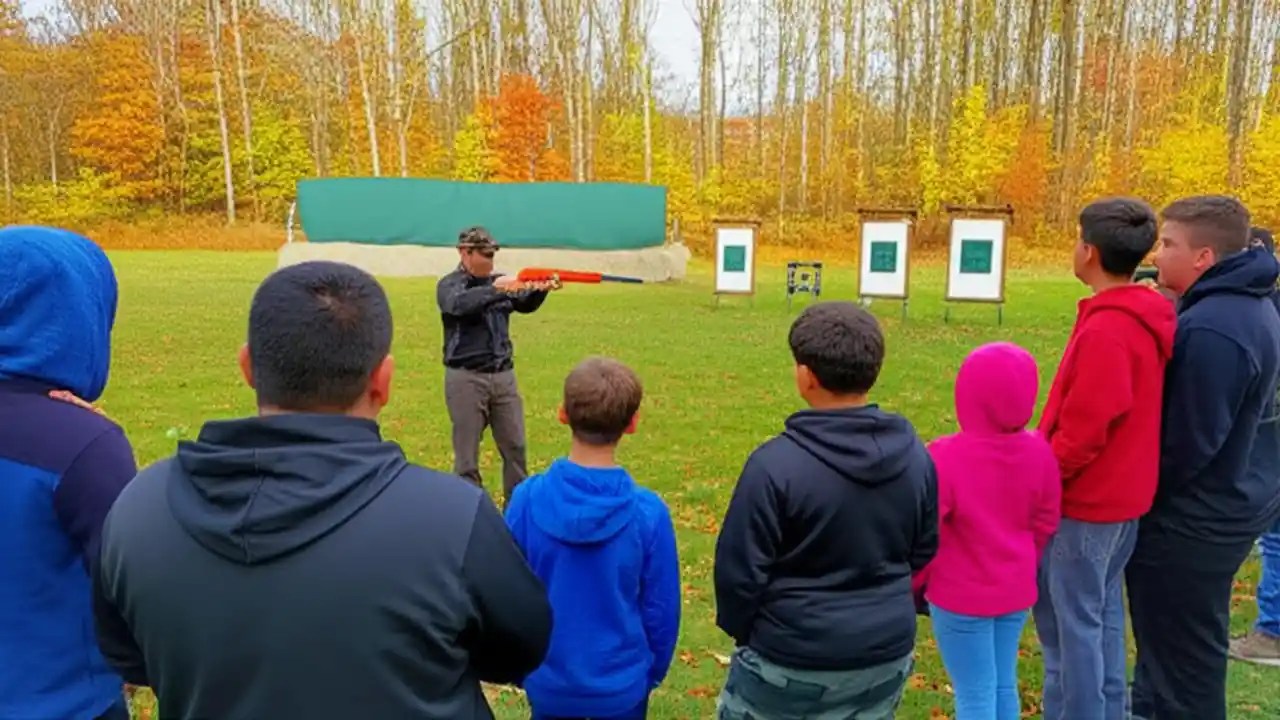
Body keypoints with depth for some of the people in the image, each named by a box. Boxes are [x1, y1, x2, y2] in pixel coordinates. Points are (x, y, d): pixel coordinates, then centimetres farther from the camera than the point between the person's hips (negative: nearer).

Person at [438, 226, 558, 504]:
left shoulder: (499, 281, 9)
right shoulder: (449, 285, -5)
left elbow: (525, 303, -5)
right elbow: (459, 305, -27)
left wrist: (540, 290, -26)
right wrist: (495, 289, -37)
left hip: (503, 375, 5)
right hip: (466, 378, -5)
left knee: (515, 446, 10)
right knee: (467, 452, 4)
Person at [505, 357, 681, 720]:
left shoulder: (526, 500, -19)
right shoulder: (649, 512, -22)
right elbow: (661, 610, -11)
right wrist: (653, 672, 8)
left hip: (548, 680, 2)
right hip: (621, 683, -1)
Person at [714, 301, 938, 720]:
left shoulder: (776, 464, -24)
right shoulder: (914, 455, -4)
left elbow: (739, 569, -16)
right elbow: (923, 552, 8)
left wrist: (740, 630, 3)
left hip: (791, 661, -5)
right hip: (887, 653, 6)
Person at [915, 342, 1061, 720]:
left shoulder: (946, 458, -26)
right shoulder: (1038, 452, -8)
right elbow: (1045, 524, 4)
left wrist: (910, 585, 1)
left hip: (961, 598, -5)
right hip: (1015, 592, 5)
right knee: (1004, 686, 19)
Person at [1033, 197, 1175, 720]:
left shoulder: (1105, 330, -24)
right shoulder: (1148, 319, 5)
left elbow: (1082, 430, -23)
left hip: (1087, 500, -9)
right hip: (1123, 494, 9)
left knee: (1072, 621, 4)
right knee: (1102, 613, 20)